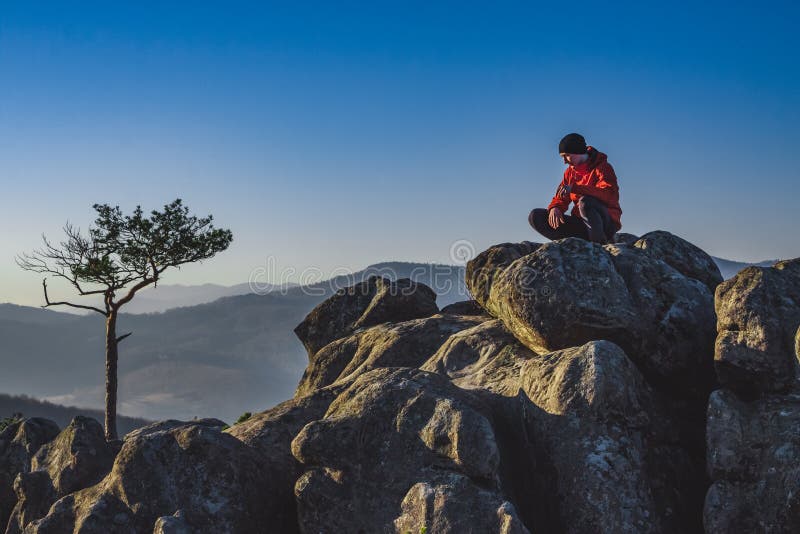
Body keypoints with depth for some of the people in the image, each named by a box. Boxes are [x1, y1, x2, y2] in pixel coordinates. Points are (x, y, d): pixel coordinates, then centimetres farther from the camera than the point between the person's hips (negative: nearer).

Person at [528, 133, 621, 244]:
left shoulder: (603, 168, -9)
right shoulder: (570, 171, 12)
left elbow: (609, 195, -27)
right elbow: (561, 198, 12)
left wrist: (574, 188, -34)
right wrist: (555, 208, -14)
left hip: (606, 223, -7)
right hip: (580, 223, 7)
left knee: (585, 202, -38)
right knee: (536, 216, -6)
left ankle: (602, 243, -19)